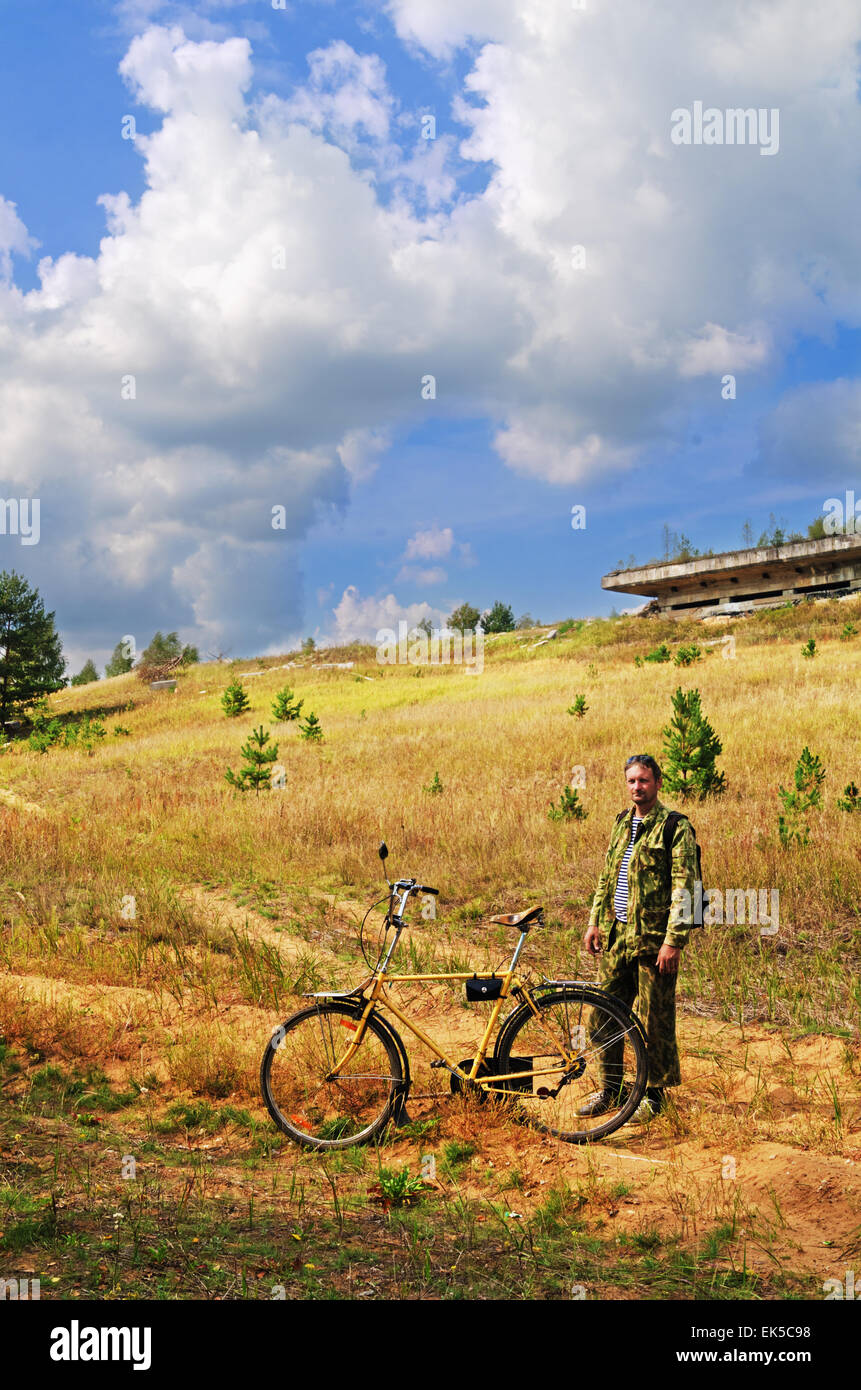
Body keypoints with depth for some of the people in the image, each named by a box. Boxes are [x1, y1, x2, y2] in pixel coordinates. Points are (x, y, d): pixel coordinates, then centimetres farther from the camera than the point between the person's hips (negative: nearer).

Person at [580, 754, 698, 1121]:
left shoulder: (676, 827, -9)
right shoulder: (622, 822, 13)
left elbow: (685, 888, -14)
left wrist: (674, 940, -19)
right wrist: (595, 922, 13)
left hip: (653, 937, -6)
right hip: (617, 935, 7)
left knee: (655, 1020, 2)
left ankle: (655, 1094, 17)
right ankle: (610, 1089, 23)